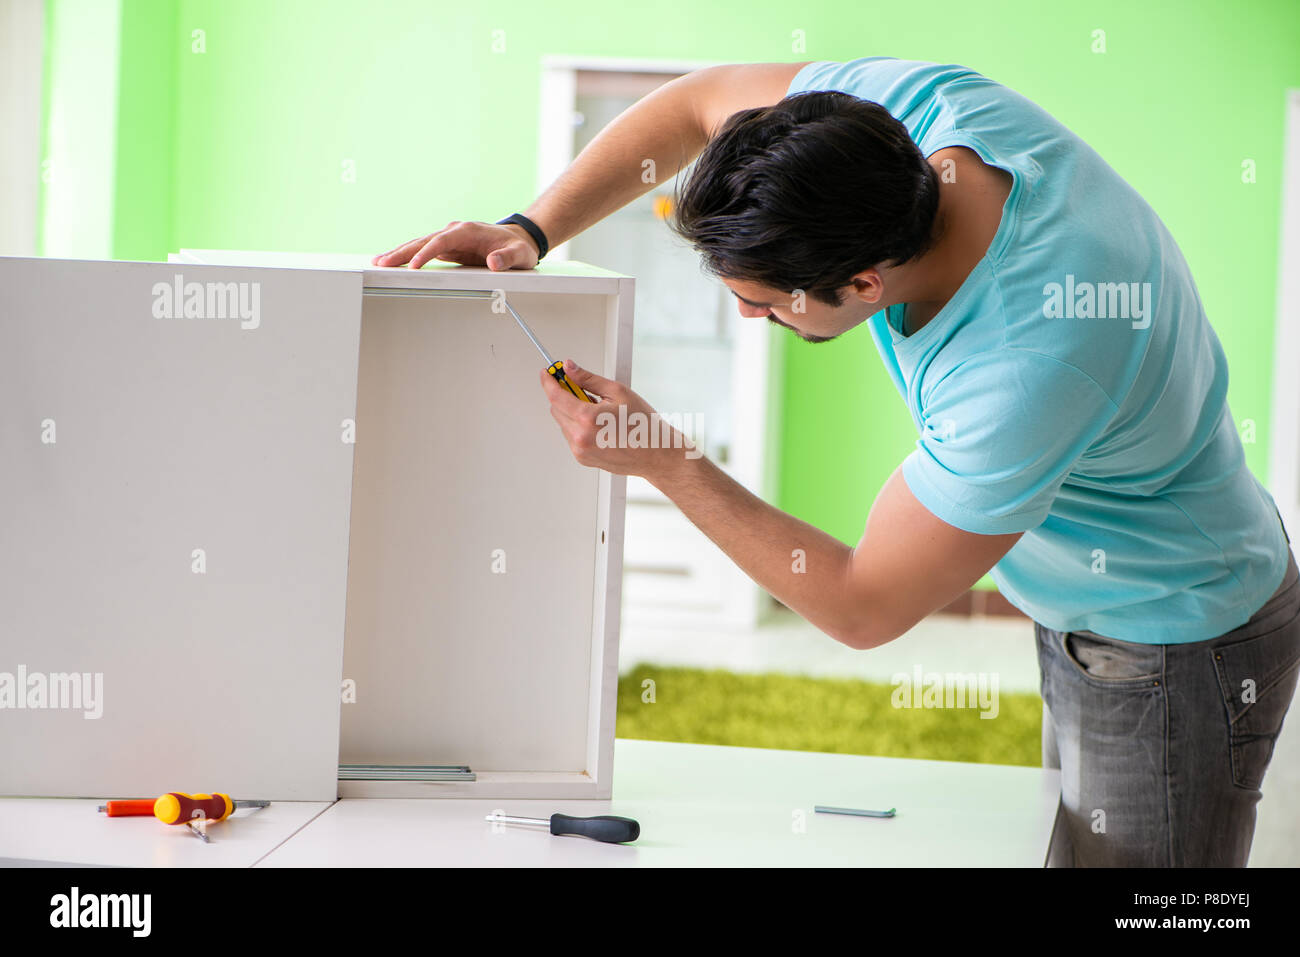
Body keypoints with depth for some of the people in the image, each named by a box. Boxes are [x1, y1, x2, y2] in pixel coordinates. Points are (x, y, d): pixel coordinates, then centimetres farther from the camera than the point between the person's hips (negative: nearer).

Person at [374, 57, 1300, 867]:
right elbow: (701, 101, 1)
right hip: (1084, 609, 8)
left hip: (1176, 652, -8)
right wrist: (529, 232, -9)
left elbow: (862, 607, -26)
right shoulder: (926, 102, -19)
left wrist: (663, 461, -22)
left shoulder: (1025, 371, -40)